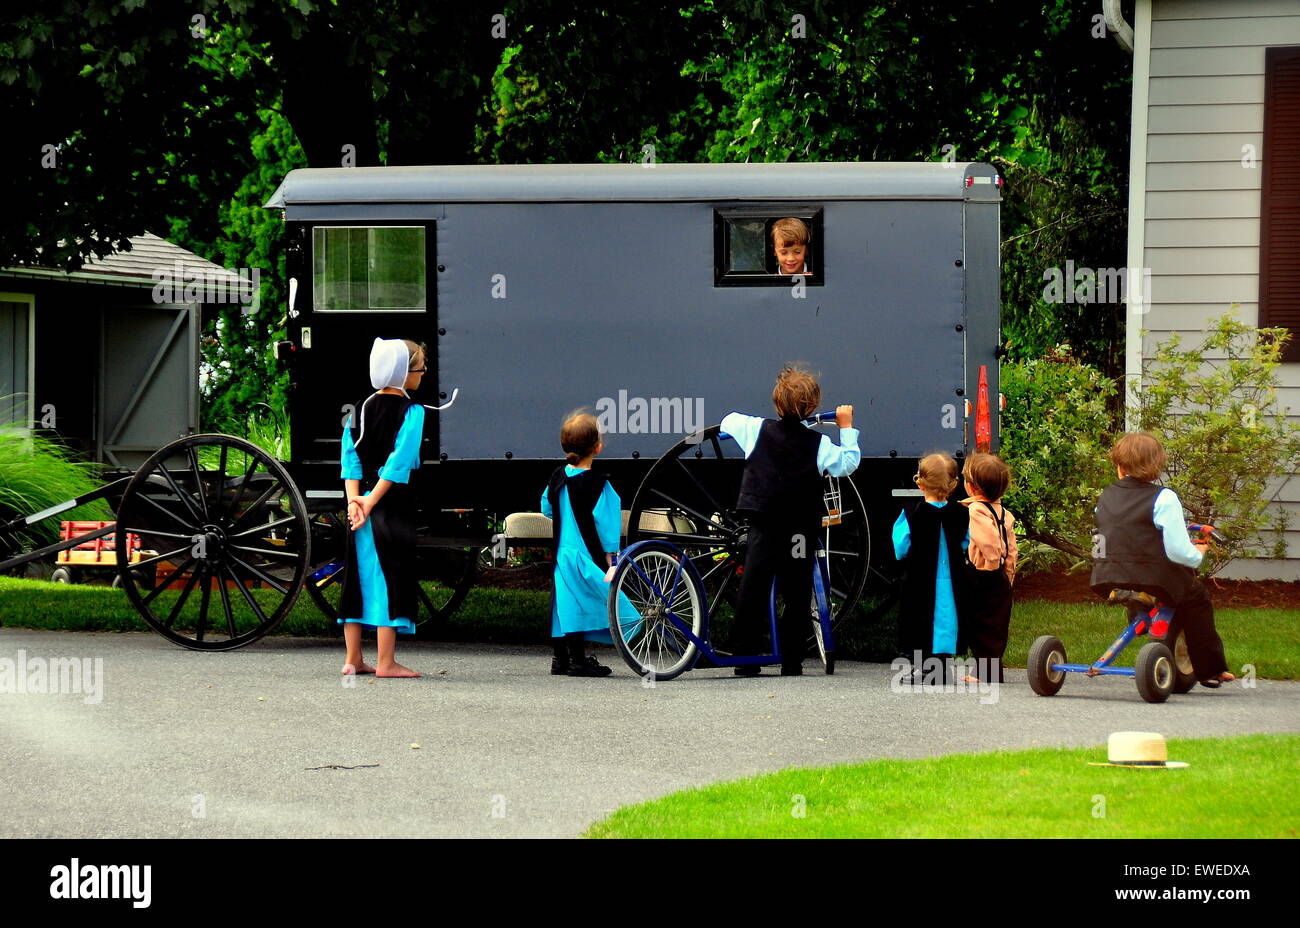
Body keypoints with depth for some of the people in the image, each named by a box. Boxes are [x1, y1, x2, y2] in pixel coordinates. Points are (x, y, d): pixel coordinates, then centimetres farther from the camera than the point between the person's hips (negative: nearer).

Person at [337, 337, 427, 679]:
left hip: (360, 506, 6)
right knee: (391, 576, -3)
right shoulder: (411, 412, -8)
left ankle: (353, 659, 15)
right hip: (393, 506, -6)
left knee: (360, 577, 12)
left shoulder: (363, 408, 10)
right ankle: (385, 662, -4)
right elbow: (400, 462, -16)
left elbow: (349, 455, 3)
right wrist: (371, 501, -15)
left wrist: (354, 499, -4)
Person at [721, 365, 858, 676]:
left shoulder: (757, 429, -3)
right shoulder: (819, 444, -7)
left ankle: (746, 659, 3)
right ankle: (791, 661, 3)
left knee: (752, 592, 4)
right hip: (801, 531, -1)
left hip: (763, 526, 1)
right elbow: (849, 463, 4)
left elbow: (728, 421, 14)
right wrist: (847, 428, 16)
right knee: (797, 596, 6)